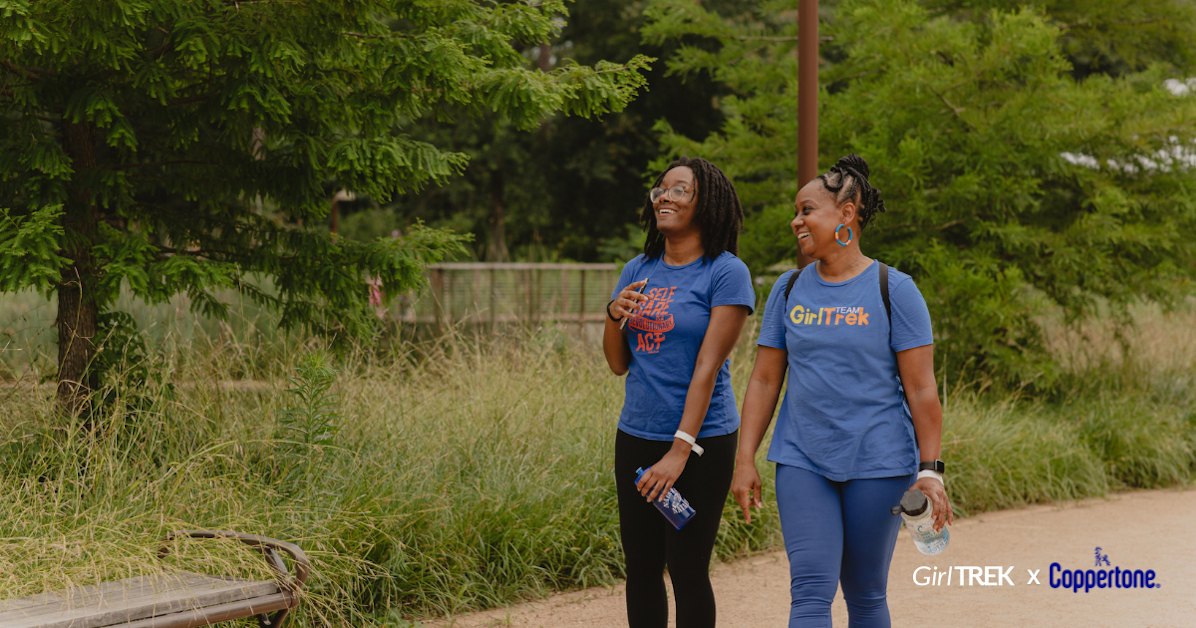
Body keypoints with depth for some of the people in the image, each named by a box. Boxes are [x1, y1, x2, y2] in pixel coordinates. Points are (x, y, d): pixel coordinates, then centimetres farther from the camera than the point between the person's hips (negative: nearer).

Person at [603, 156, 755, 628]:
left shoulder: (726, 273, -8)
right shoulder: (638, 271, 10)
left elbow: (707, 368, -15)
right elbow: (619, 364, 14)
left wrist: (680, 451, -20)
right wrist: (614, 316, -6)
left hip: (700, 442, -6)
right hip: (635, 438, 6)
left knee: (687, 571, -2)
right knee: (641, 570, 8)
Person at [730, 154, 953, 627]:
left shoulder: (893, 291, -3)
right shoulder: (789, 291, 8)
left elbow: (921, 388, -5)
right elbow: (764, 380, 10)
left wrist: (930, 470, -9)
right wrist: (745, 461, 5)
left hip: (878, 464, -2)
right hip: (802, 463, 3)